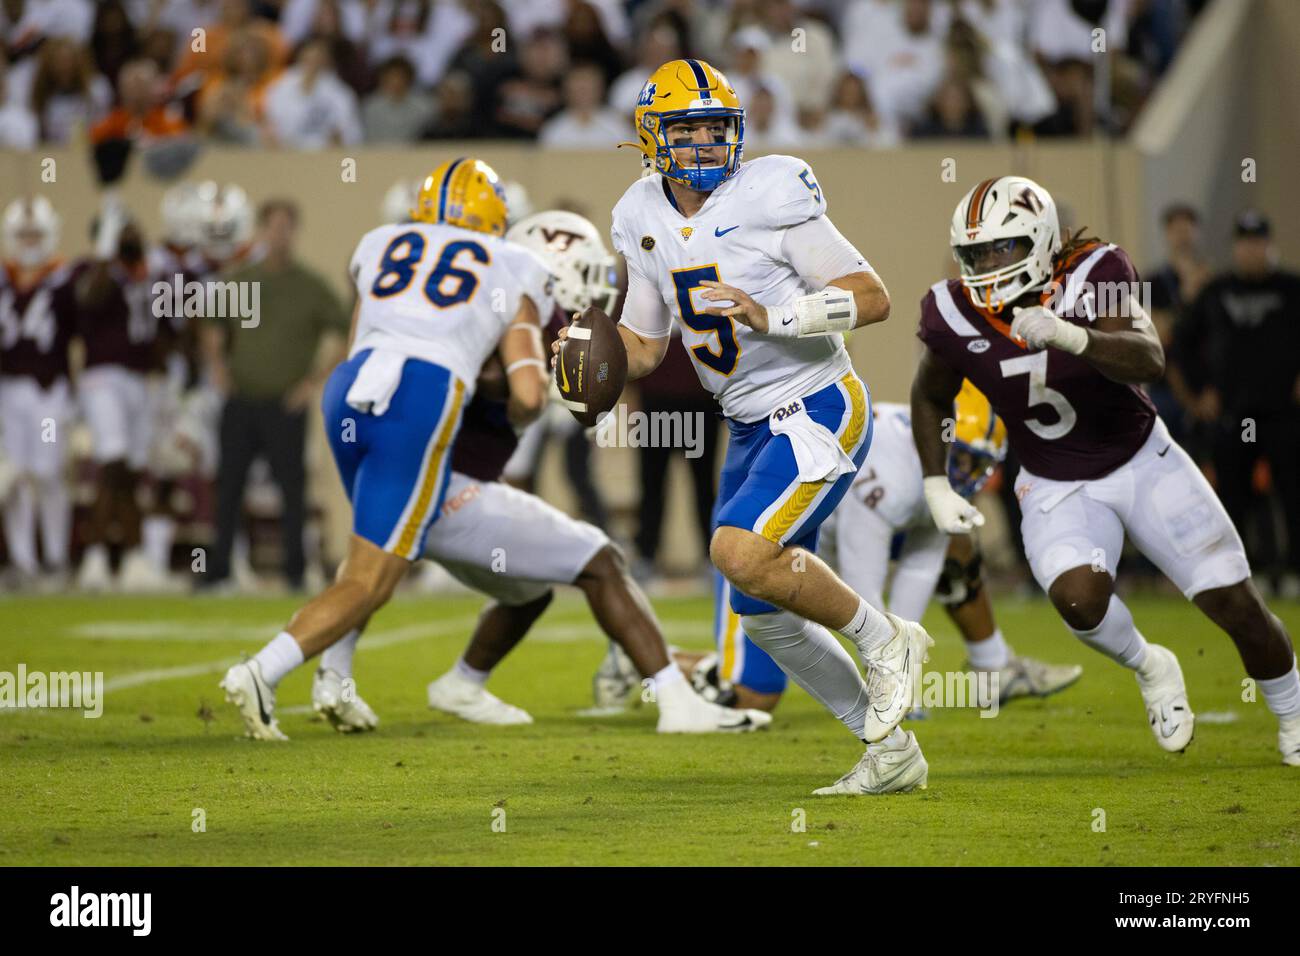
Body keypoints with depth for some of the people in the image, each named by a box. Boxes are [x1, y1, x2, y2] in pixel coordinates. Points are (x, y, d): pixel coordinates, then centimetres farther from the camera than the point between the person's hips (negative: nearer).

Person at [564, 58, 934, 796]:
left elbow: (873, 298, -16)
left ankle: (886, 641, -4)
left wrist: (771, 316, -27)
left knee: (740, 554, -26)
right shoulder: (647, 220, 4)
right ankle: (891, 749, 23)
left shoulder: (770, 197, -16)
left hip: (818, 412, -8)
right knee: (764, 615, 10)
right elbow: (644, 346, 15)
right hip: (752, 428, 8)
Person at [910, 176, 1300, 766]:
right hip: (1056, 490, 1)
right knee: (1079, 597, -29)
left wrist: (1070, 337, -55)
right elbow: (930, 398, 7)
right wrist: (936, 488, 0)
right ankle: (1150, 670, 4)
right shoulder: (955, 317, -15)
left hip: (1143, 462, -1)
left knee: (1235, 605, 0)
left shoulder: (1094, 275, -23)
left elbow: (1149, 361, -39)